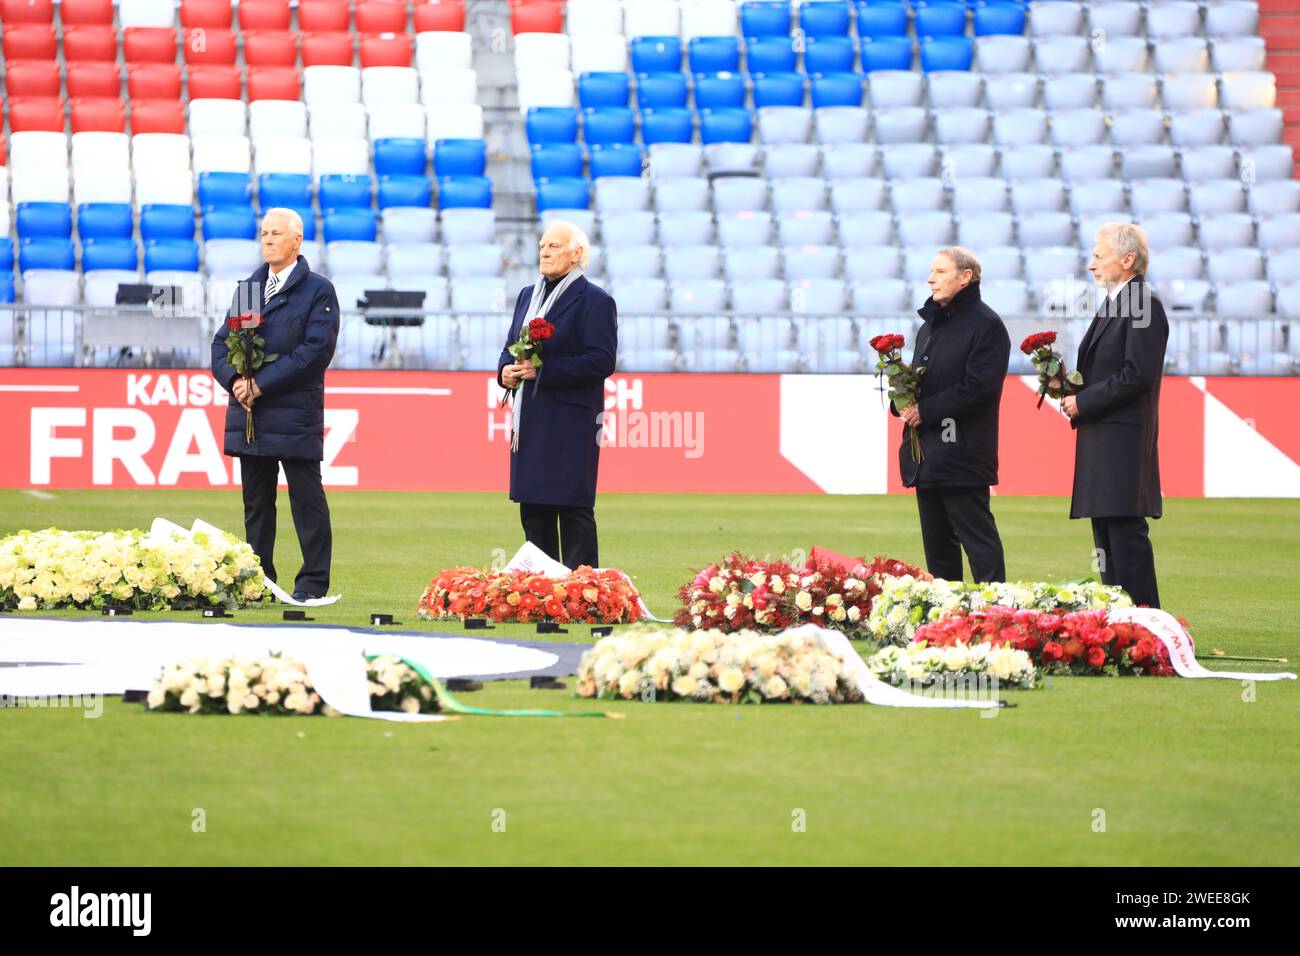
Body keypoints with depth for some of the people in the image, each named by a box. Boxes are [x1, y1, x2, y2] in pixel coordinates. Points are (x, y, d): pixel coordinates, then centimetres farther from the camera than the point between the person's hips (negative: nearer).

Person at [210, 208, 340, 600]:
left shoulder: (318, 291, -2)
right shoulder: (248, 288, 16)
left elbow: (317, 350, -13)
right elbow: (222, 343, 14)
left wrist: (261, 384, -16)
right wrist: (235, 379, -8)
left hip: (296, 416, -6)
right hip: (249, 416, 6)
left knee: (307, 500, -3)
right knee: (256, 501, 9)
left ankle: (313, 583, 0)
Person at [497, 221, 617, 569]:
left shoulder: (595, 302, -7)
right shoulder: (528, 296, 17)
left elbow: (602, 361, -15)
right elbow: (510, 347, 24)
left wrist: (543, 370, -19)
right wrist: (507, 370, 0)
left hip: (571, 423, -8)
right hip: (530, 423, 8)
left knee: (574, 510, -6)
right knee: (533, 510, 9)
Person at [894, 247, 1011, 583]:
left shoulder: (986, 325, -8)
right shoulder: (930, 325, 19)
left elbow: (979, 388, -17)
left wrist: (926, 410, -15)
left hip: (962, 452, -9)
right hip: (927, 454, 9)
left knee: (977, 537, -8)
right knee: (936, 541, 10)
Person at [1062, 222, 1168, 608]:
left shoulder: (1143, 306, -12)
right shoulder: (1112, 305, 20)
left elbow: (1137, 375, -19)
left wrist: (1083, 402, -14)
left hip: (1124, 440, -10)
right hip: (1101, 441, 10)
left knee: (1126, 533, -11)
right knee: (1106, 534, 11)